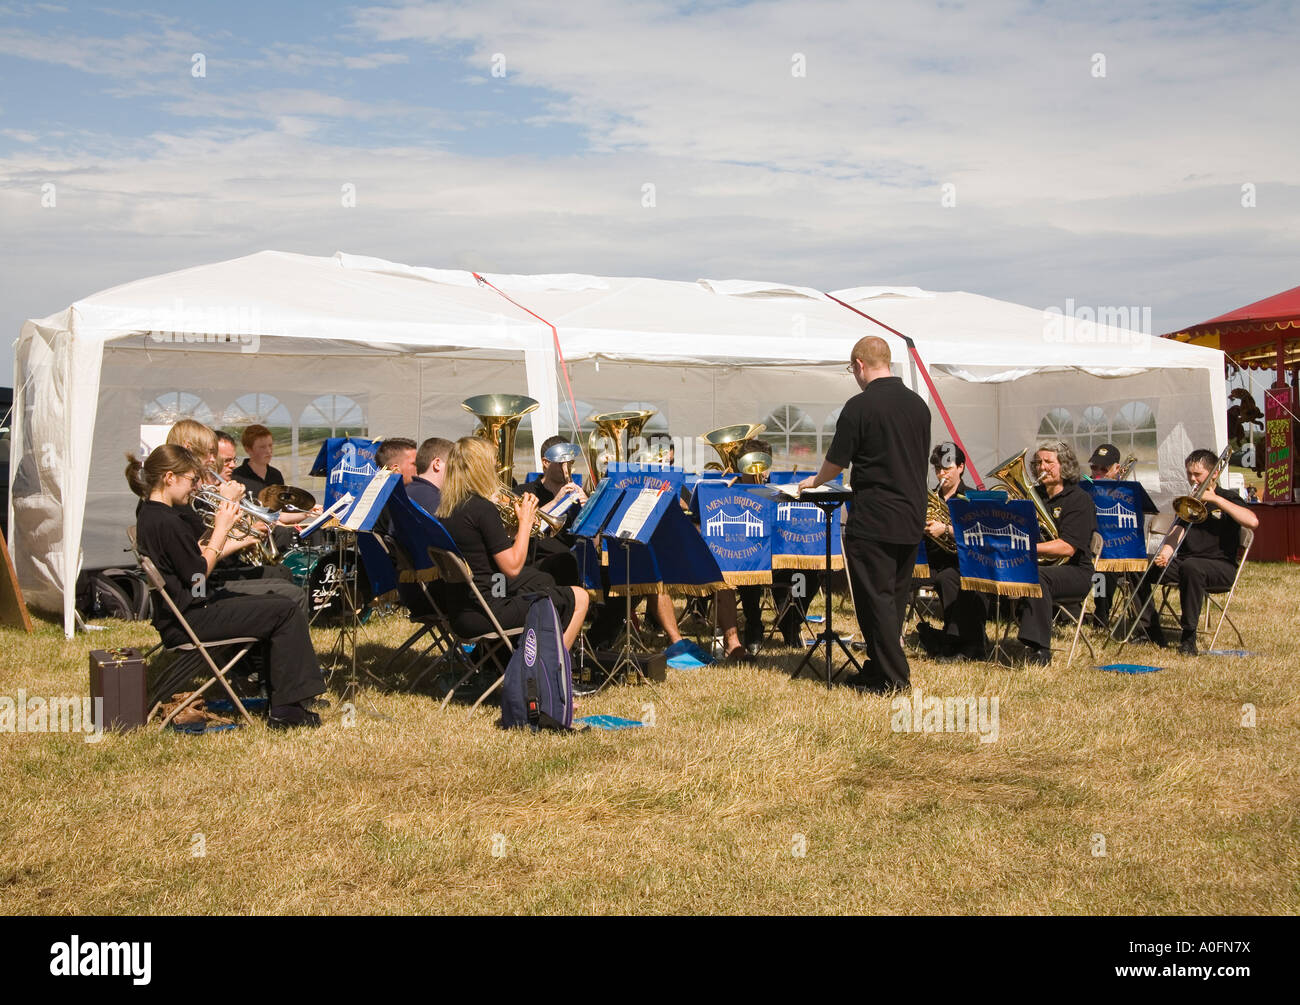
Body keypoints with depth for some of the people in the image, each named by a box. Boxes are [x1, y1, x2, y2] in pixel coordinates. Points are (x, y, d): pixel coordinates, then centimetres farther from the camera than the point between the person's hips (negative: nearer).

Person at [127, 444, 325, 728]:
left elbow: (195, 559, 14)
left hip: (180, 613, 11)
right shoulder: (165, 521, -21)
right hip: (188, 620, -11)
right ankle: (286, 709, -8)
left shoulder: (150, 514, 12)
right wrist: (221, 530, -9)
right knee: (287, 612, -10)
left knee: (273, 604, 21)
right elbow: (198, 575, -18)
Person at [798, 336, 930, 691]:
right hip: (912, 518, 7)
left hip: (873, 521, -7)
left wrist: (815, 481, 15)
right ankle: (883, 669, 21)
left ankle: (892, 677, 2)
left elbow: (836, 462, -7)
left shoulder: (860, 406, -13)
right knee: (895, 597, 15)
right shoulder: (918, 404, 8)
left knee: (875, 599, 0)